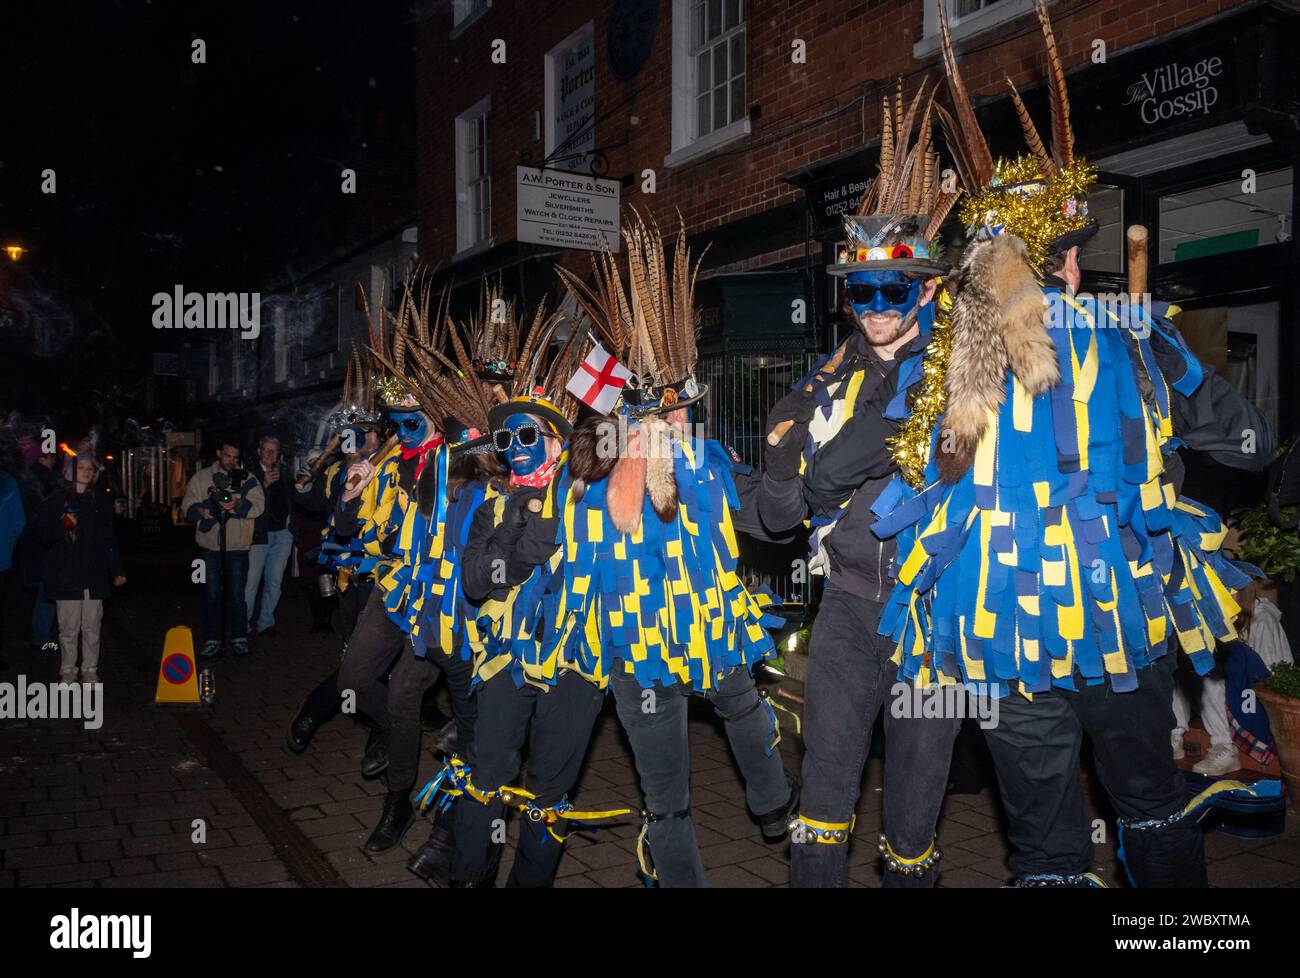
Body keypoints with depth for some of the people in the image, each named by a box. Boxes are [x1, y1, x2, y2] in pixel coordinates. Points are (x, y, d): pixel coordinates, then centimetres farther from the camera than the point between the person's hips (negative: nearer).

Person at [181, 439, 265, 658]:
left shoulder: (247, 479, 4)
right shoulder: (202, 477, 8)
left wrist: (237, 505, -27)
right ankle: (212, 640, 14)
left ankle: (239, 638, 15)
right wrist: (200, 510, -19)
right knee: (212, 595, 7)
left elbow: (258, 505, -9)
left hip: (237, 547, -1)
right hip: (210, 546, 1)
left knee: (236, 594, 5)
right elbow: (187, 505, 2)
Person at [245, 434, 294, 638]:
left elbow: (291, 499, 20)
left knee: (274, 582, 10)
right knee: (251, 582, -6)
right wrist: (264, 484, -21)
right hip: (259, 534, -5)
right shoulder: (250, 473, -5)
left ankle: (265, 623, 20)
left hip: (282, 533, 5)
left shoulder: (284, 472, 10)